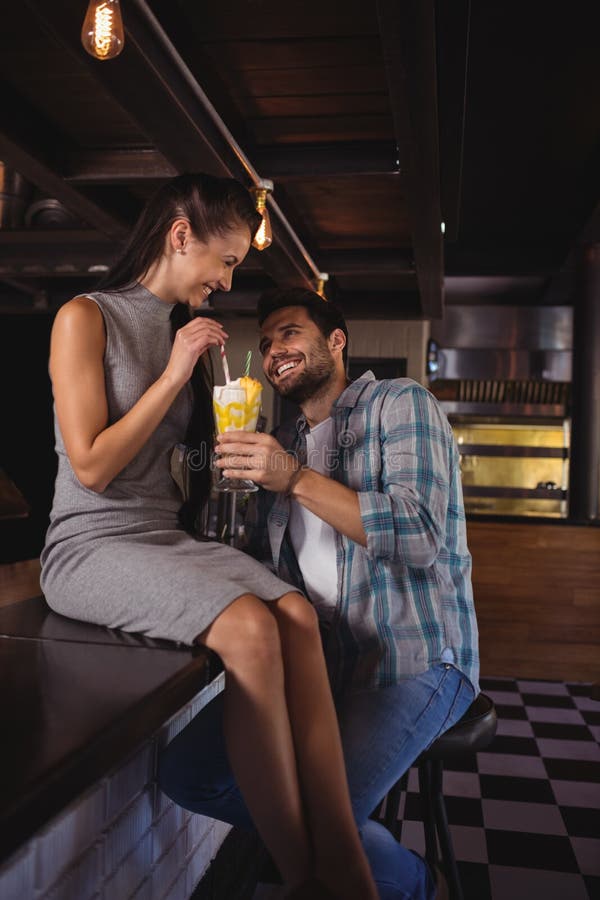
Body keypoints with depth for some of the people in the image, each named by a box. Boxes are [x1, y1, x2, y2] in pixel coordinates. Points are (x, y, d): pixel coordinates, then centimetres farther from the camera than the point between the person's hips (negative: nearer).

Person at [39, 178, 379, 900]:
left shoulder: (182, 329, 18)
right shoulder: (85, 318, -4)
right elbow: (92, 468, -12)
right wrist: (174, 375, -11)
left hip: (170, 535, 6)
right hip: (91, 546, -6)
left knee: (296, 614, -22)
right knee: (249, 628, -31)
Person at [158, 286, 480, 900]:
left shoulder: (401, 404, -2)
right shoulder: (283, 444, 17)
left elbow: (420, 534, -17)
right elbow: (258, 554, 21)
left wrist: (298, 480, -22)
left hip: (413, 659, -6)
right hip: (319, 659, 6)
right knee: (187, 770, -10)